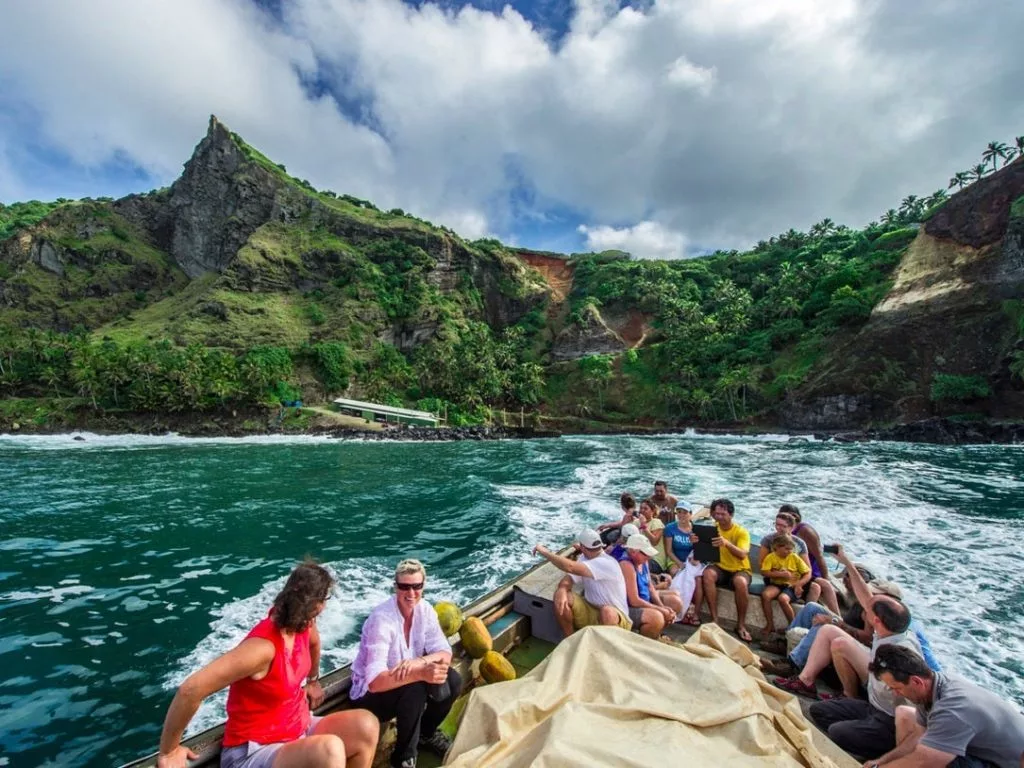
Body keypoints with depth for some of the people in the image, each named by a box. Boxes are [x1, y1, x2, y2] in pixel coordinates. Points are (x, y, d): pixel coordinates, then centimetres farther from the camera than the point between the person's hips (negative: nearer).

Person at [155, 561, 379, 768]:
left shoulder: (301, 624, -6)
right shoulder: (263, 648, -32)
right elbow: (190, 690, -32)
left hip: (298, 730, 7)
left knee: (365, 726, -15)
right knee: (330, 750, -35)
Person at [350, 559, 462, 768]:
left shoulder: (425, 609, -11)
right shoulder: (381, 619, -29)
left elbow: (445, 654, -13)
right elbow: (375, 682, -35)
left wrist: (419, 661, -34)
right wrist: (421, 673, -46)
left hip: (406, 678, 6)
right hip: (370, 694, -5)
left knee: (453, 681, -16)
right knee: (415, 689, -32)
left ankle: (427, 732, 12)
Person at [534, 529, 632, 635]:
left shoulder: (606, 563, -27)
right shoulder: (584, 558, 0)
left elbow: (570, 567, -38)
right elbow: (567, 580, -5)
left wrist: (545, 552, -26)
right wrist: (561, 591, -30)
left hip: (615, 615, -6)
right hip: (590, 609, 7)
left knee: (608, 612, -40)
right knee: (561, 598, -17)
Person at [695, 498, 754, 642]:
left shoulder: (741, 532, -9)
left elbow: (743, 555, -25)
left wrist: (727, 543, -44)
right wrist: (697, 542, -29)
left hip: (739, 570, -2)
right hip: (720, 568, 2)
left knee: (741, 582, -36)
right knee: (707, 574, -31)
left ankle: (741, 625, -15)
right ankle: (714, 619, -24)